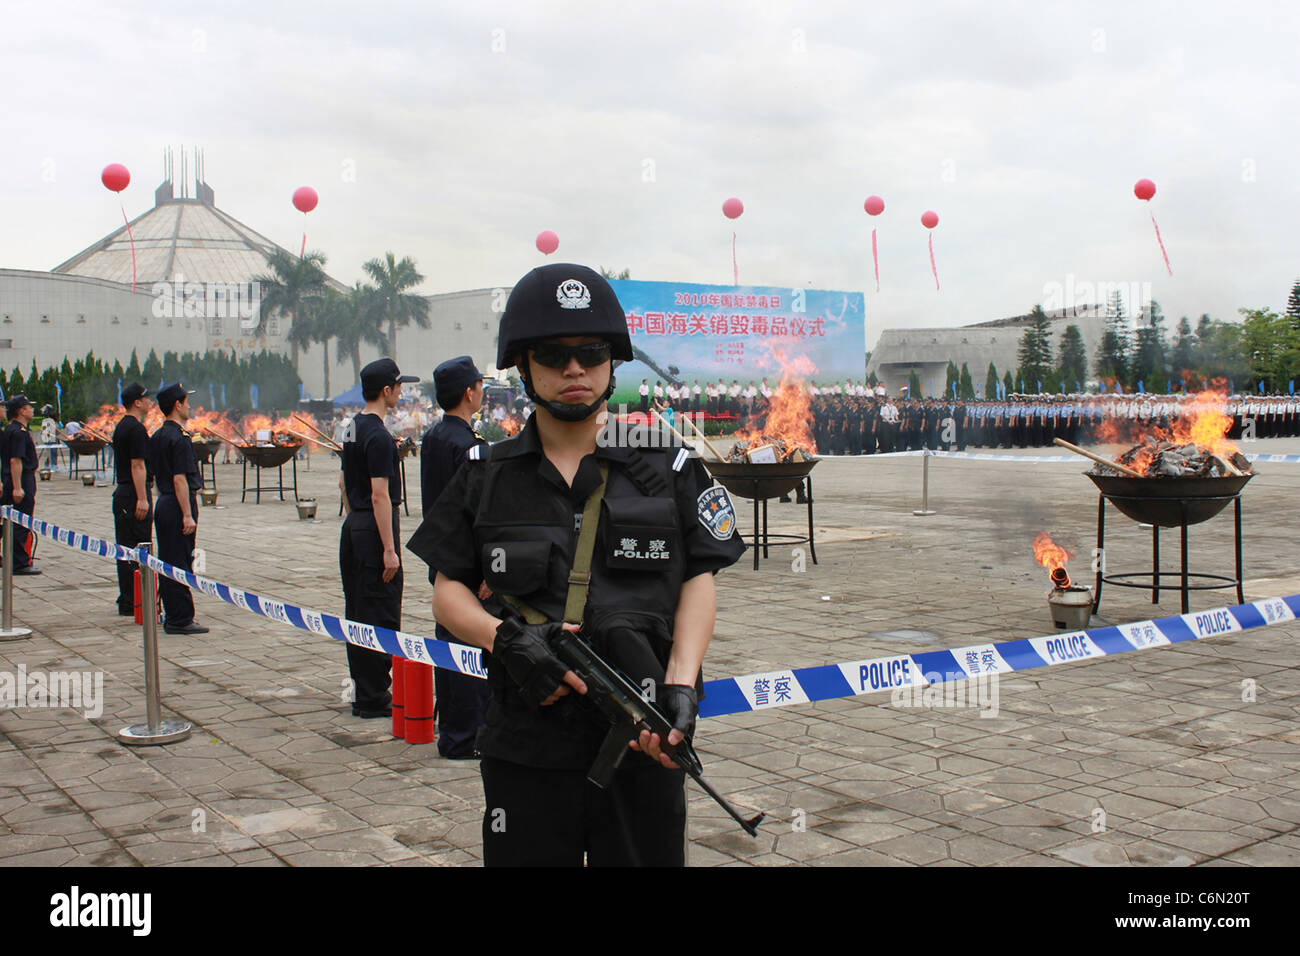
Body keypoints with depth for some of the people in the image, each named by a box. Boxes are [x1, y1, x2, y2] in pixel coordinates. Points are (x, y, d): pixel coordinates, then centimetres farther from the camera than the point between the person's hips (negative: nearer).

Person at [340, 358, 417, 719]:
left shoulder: (353, 428, 13)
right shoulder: (379, 436, -17)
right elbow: (379, 496, -21)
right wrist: (389, 550, -21)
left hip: (353, 527, 10)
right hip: (373, 530, -10)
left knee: (357, 614, 14)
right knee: (380, 615, -5)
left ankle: (362, 691, 23)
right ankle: (373, 699, -1)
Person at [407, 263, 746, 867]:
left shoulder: (670, 471, 5)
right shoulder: (486, 477, 7)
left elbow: (699, 580, 0)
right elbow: (448, 591, 7)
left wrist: (681, 686, -14)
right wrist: (505, 637, -13)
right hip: (524, 751, 1)